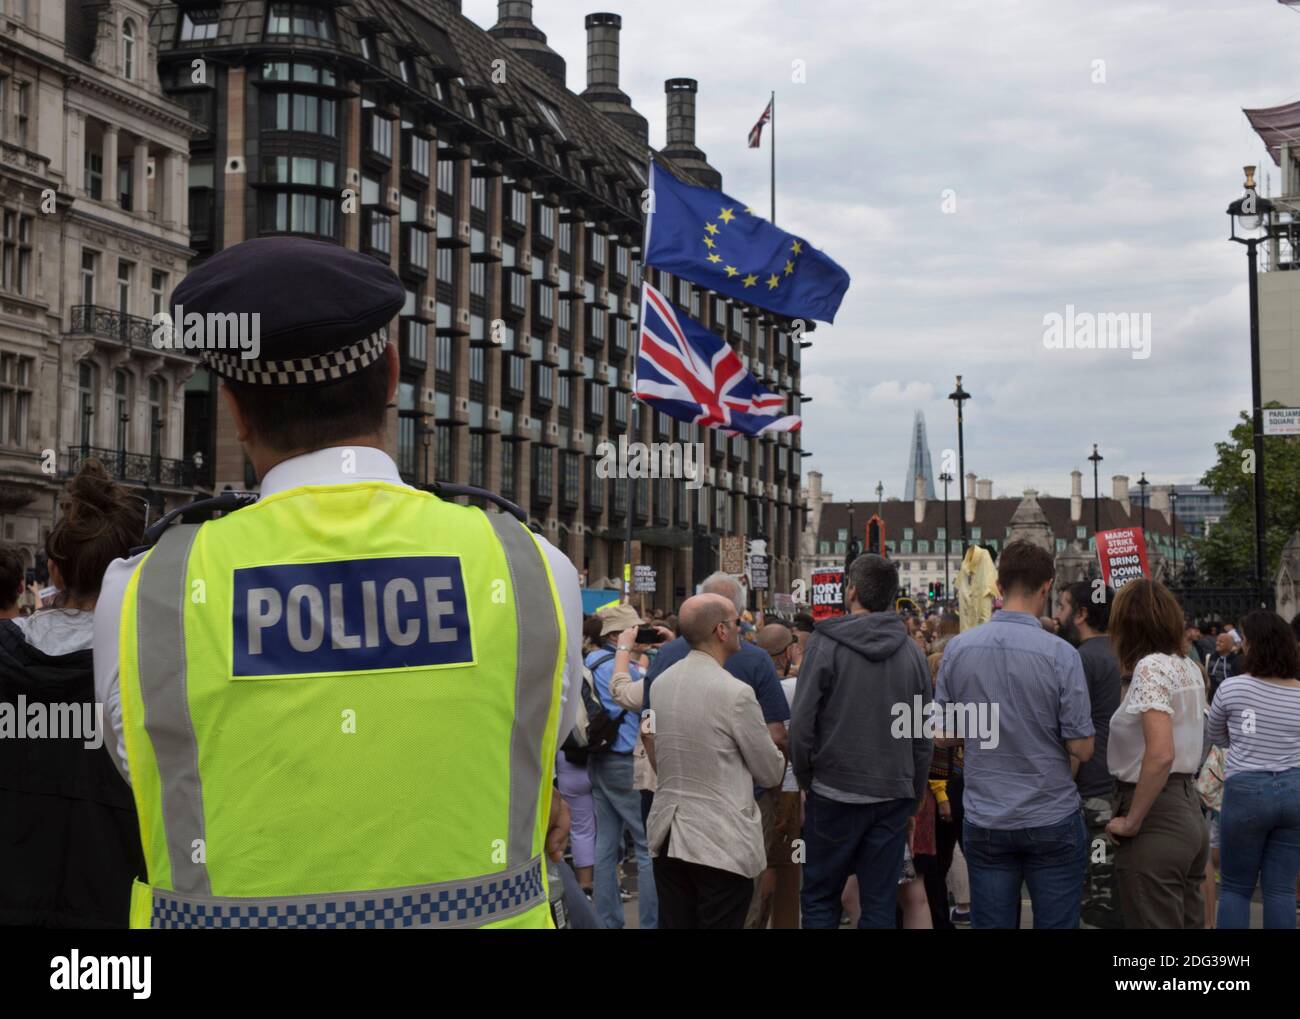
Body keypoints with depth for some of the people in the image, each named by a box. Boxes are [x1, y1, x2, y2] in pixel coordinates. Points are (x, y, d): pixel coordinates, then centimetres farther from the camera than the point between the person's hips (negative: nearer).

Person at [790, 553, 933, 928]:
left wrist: (805, 781, 4)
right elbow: (924, 738, 6)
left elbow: (802, 725, -10)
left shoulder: (826, 644, -7)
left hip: (834, 794, -3)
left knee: (820, 899, 8)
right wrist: (913, 799, 15)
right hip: (894, 796, 3)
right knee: (880, 904, 7)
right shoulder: (911, 652, 4)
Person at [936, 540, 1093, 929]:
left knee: (990, 923, 9)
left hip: (984, 823, 3)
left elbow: (943, 736, 5)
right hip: (1052, 822, -3)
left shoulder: (958, 648, -3)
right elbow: (1082, 749, -11)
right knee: (1056, 923, 7)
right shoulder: (1060, 654, -13)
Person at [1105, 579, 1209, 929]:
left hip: (1157, 819, -9)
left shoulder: (1150, 667, -16)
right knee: (1186, 923, 13)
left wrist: (1131, 822, -19)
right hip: (1189, 810, 9)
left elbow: (1160, 754, -26)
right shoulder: (1189, 667, 11)